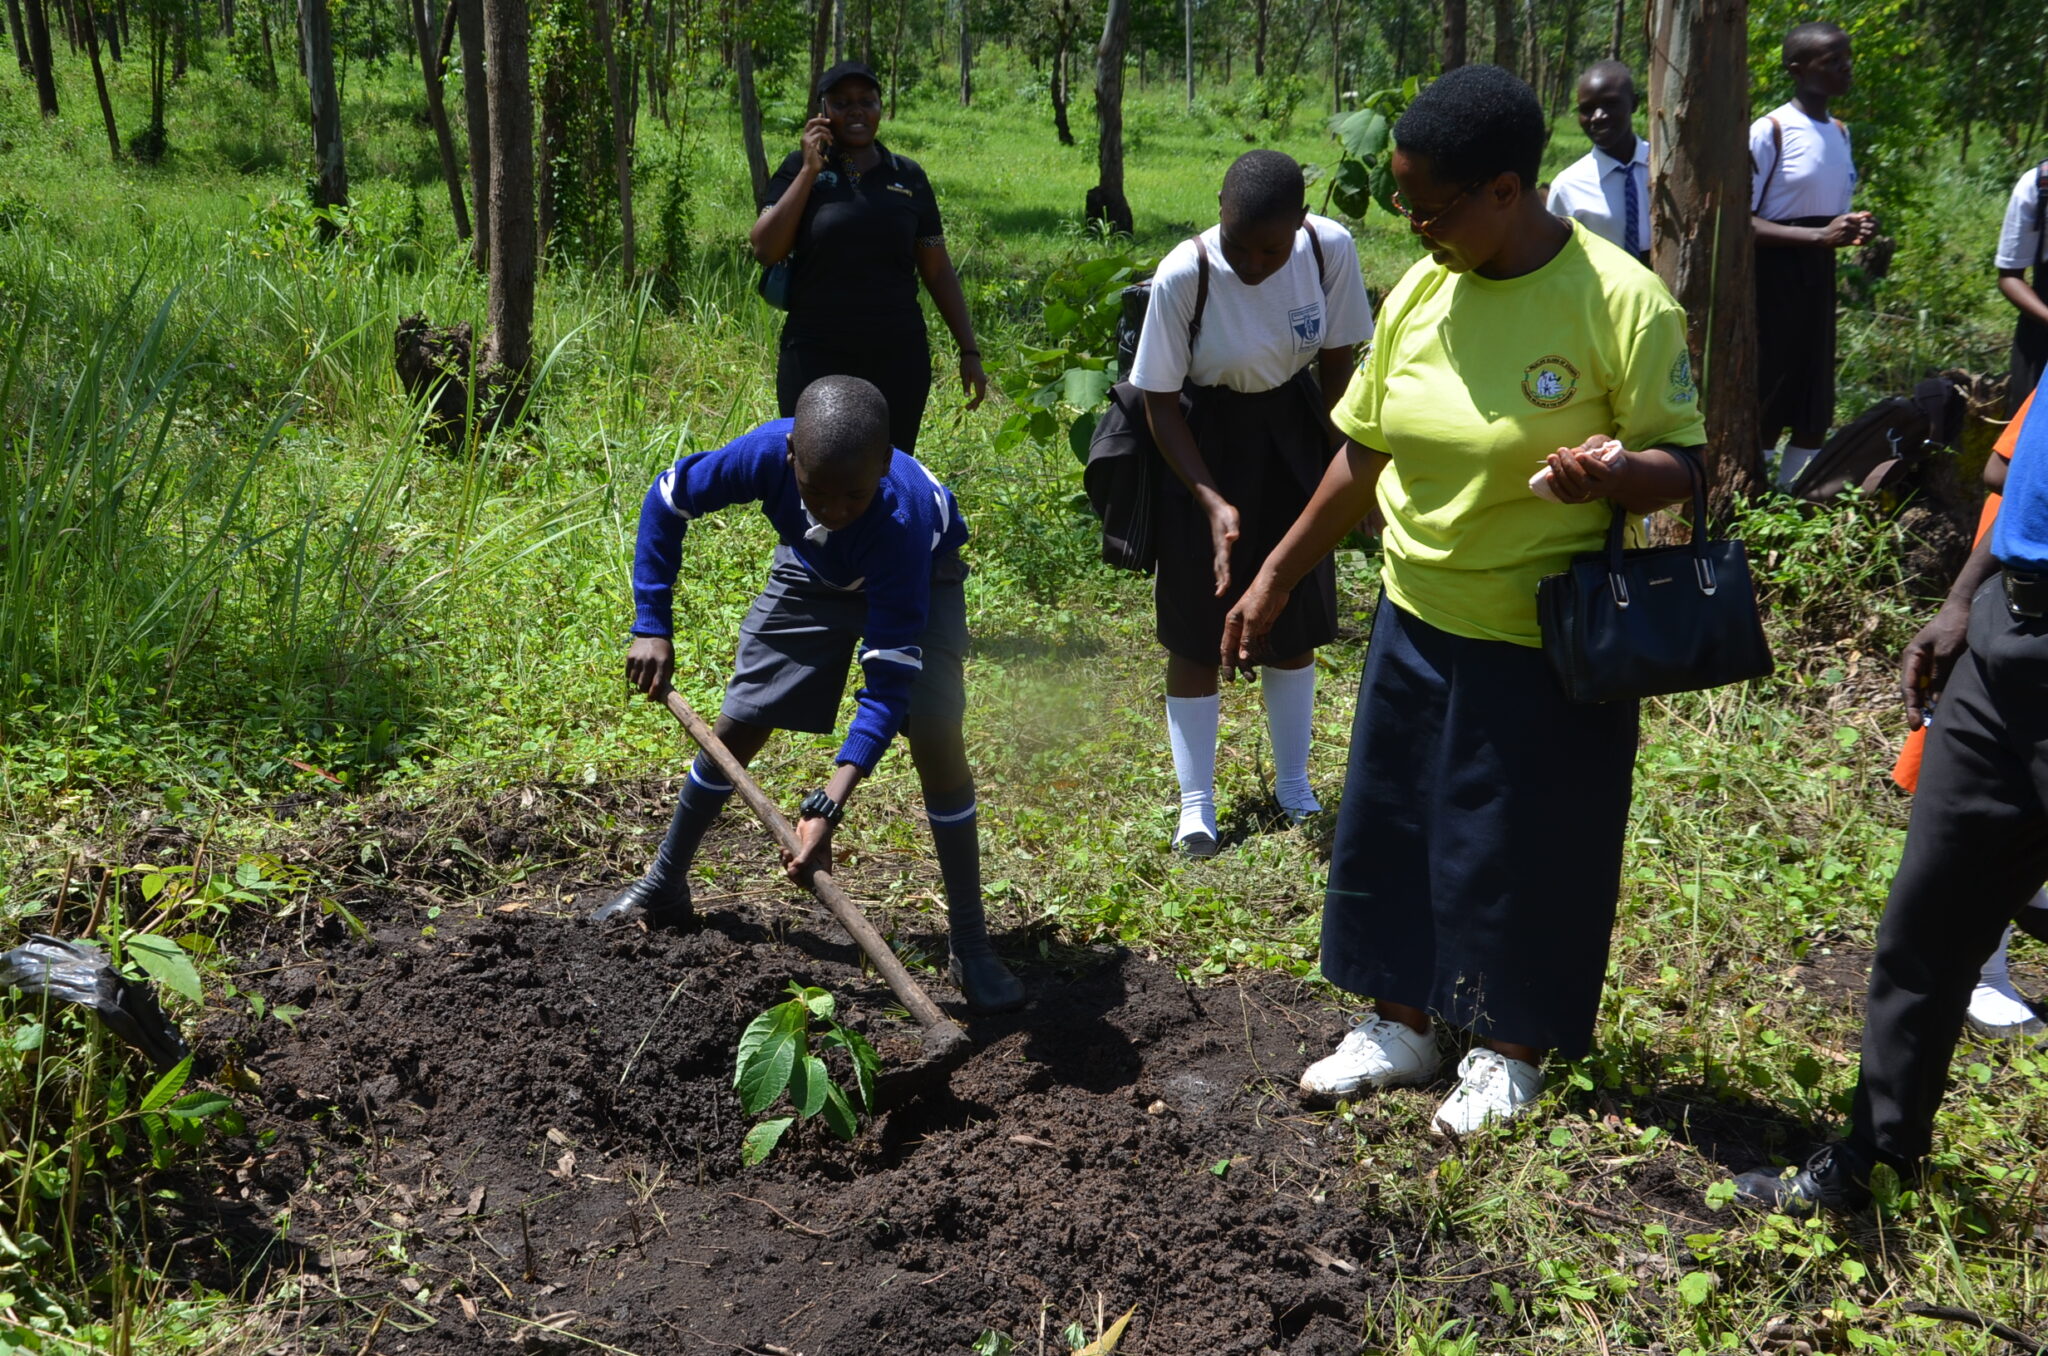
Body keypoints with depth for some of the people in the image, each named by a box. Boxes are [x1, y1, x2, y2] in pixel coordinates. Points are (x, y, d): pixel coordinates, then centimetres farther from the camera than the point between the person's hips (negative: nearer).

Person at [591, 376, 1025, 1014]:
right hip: (812, 572, 3)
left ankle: (970, 943, -10)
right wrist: (651, 626, -18)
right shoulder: (766, 452, -37)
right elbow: (667, 498, -15)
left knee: (936, 738, -22)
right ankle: (663, 886, 29)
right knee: (736, 726, 5)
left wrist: (829, 806, -52)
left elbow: (889, 681, -44)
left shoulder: (902, 518, -44)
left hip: (918, 579, -3)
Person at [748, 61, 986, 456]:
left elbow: (938, 272, 13)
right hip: (816, 358, -2)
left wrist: (969, 351, 9)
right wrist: (809, 170, -8)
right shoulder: (800, 169, 4)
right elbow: (766, 250, -7)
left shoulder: (909, 177, 9)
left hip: (898, 358, 2)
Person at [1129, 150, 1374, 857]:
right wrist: (1212, 501, -24)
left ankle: (1293, 781, 28)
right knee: (1198, 626, 1)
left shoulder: (1330, 249, -20)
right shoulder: (1184, 275, -27)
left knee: (1296, 618, 11)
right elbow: (1160, 400, -17)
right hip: (1204, 441, -3)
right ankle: (1195, 804, 13)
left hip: (1291, 433, 3)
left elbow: (1337, 362, -4)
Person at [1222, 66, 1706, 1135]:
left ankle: (1509, 1052, 31)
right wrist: (1276, 577, 11)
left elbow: (1680, 464, -12)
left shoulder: (1621, 304, -18)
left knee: (1522, 852, 8)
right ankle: (1403, 1024, 35)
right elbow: (1365, 454, 8)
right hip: (1416, 619, 6)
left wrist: (1616, 471, -35)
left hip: (1545, 645, -5)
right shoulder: (1419, 291, -2)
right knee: (1390, 827, 15)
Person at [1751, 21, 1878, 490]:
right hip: (1773, 275, -8)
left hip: (1819, 274, 8)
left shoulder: (1840, 132, 12)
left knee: (1816, 407, 10)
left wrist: (1853, 228, -1)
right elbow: (1740, 220, -18)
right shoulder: (1769, 131, -14)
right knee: (1766, 402, -3)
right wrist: (1820, 236, -27)